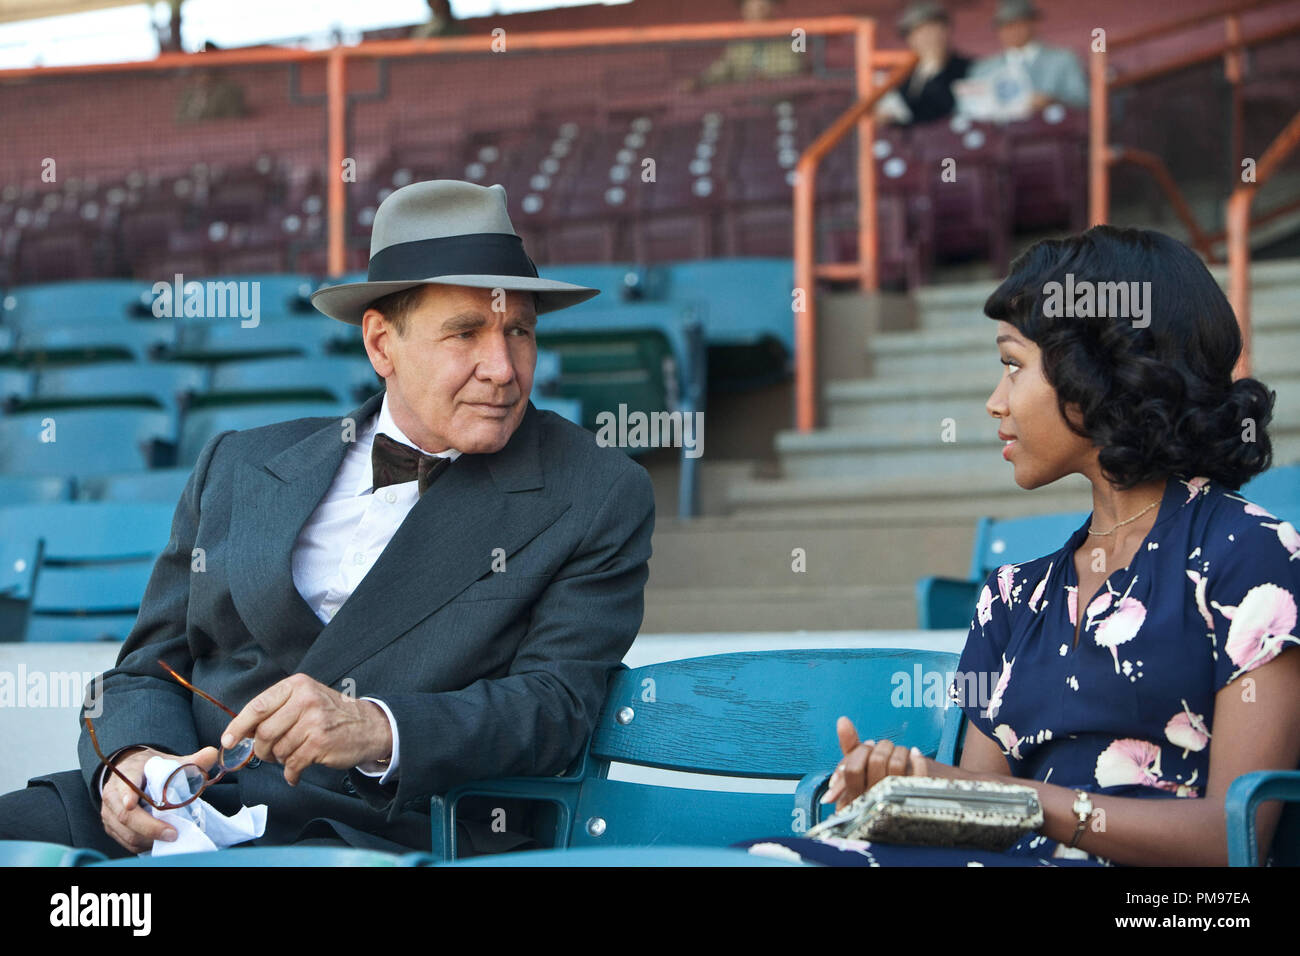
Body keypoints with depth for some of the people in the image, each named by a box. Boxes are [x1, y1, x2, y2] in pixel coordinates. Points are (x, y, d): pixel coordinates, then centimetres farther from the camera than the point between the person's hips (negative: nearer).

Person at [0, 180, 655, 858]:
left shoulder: (598, 498, 7)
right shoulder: (236, 468, 17)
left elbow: (556, 703, -4)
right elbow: (147, 672, 16)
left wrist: (375, 730, -22)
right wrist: (132, 758, -9)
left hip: (384, 835, -3)